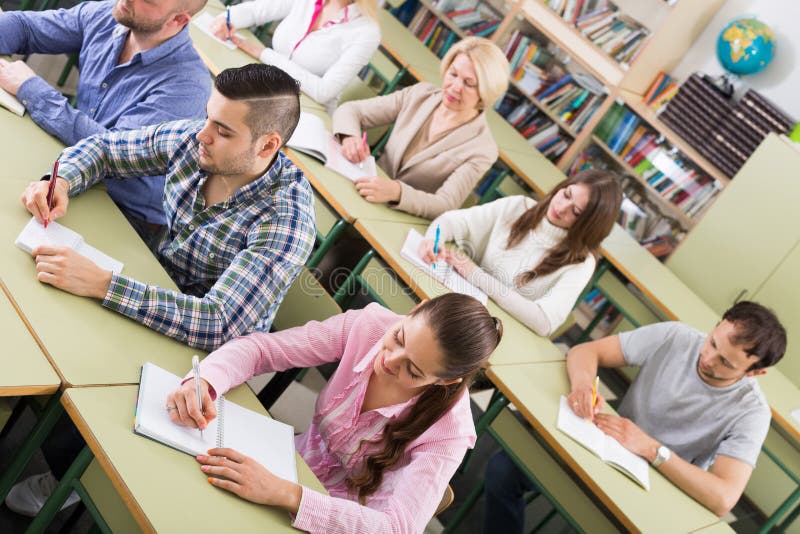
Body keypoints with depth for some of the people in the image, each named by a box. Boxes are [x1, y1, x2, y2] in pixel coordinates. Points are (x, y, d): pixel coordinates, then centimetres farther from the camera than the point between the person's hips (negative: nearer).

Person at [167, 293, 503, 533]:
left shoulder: (446, 431, -27)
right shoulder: (369, 325, -20)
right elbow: (261, 347, -17)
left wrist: (285, 495, -45)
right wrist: (204, 381, -38)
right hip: (290, 470, 4)